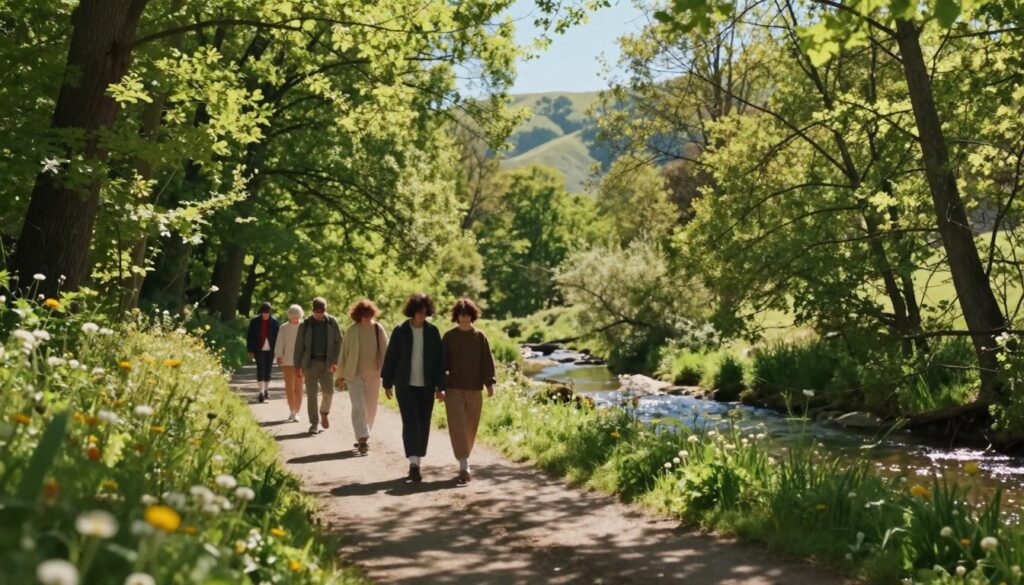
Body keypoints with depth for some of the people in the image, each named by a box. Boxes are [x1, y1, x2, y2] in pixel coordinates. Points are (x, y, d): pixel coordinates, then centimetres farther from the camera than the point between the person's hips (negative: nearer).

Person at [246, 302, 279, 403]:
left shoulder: (274, 322, 1)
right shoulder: (255, 321, -1)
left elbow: (277, 337, 4)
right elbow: (250, 336, 2)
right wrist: (250, 351, -2)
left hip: (270, 350, 2)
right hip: (259, 350, -1)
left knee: (268, 370, 9)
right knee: (260, 370, -9)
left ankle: (266, 389, 24)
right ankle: (261, 392, -14)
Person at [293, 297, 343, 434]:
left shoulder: (332, 322, 2)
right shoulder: (305, 324, 1)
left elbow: (338, 342, 3)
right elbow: (299, 346, 3)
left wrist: (335, 361, -6)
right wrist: (298, 366, 0)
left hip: (327, 362, 1)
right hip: (311, 362, -1)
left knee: (328, 391, 3)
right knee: (311, 393, -4)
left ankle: (324, 413, 32)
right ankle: (314, 423, 2)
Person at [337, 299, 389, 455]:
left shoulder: (378, 329, -1)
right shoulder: (352, 331, -4)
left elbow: (385, 351, 3)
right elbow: (344, 353, 2)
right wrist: (341, 376, 4)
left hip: (373, 375, 2)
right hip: (354, 375, -2)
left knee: (371, 408, 10)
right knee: (359, 407, -12)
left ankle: (363, 438, 26)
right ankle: (363, 439, -16)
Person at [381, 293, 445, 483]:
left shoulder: (433, 332, 2)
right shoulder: (400, 331, -2)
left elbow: (439, 360, 3)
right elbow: (390, 358, 3)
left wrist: (440, 386, 0)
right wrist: (387, 383, 5)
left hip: (426, 386, 2)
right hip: (405, 385, -2)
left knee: (423, 424, 6)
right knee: (411, 421, -13)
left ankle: (416, 463, 18)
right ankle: (413, 462, -18)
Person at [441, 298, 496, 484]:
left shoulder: (480, 336, 4)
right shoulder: (449, 336, 2)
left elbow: (487, 361, 2)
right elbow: (443, 362, 3)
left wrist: (489, 382, -7)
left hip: (475, 389, 2)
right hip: (454, 388, -2)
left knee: (471, 428, 10)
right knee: (458, 427, -10)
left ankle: (464, 459, 29)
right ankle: (464, 467, -14)